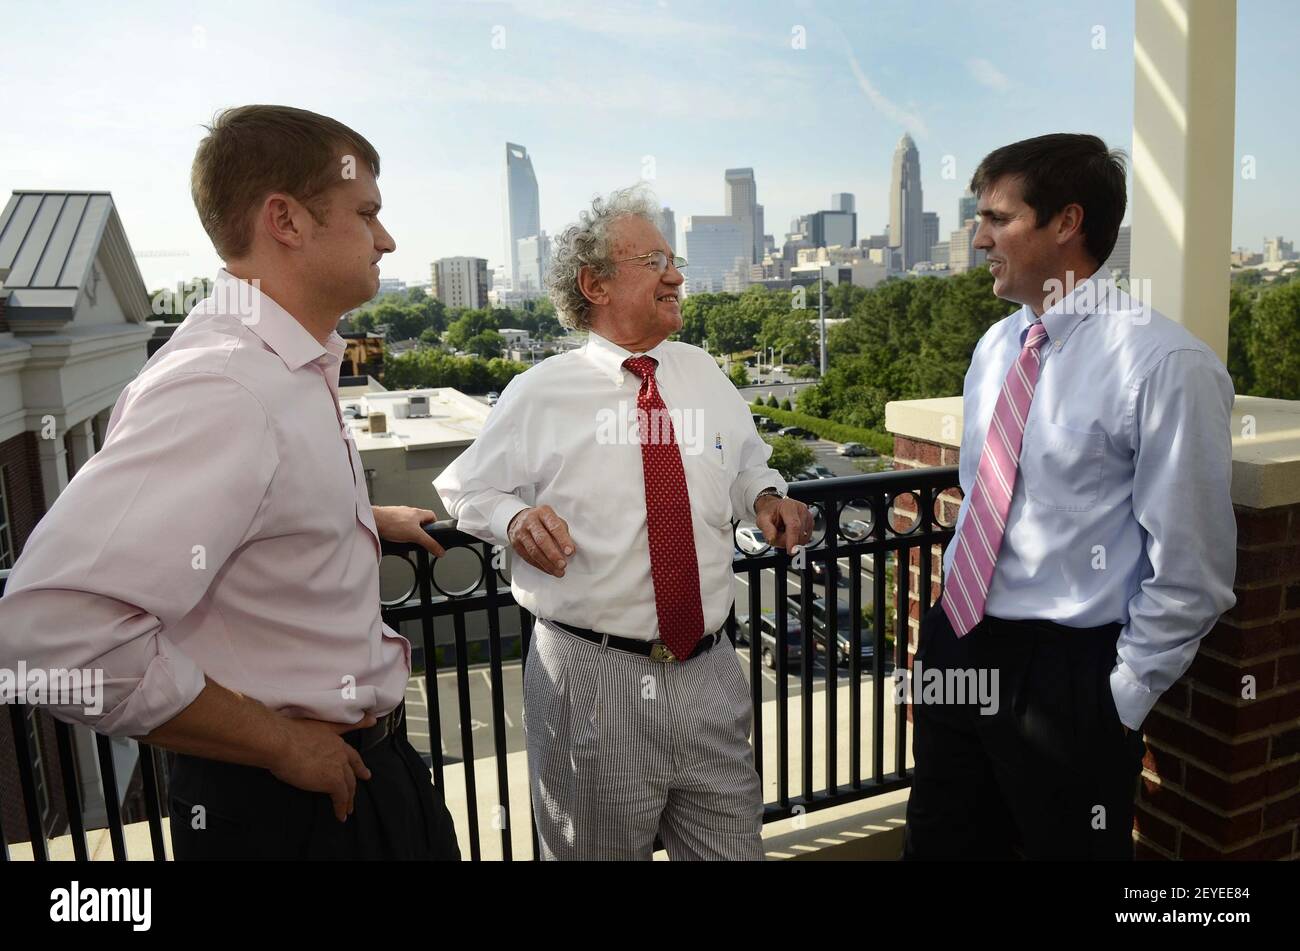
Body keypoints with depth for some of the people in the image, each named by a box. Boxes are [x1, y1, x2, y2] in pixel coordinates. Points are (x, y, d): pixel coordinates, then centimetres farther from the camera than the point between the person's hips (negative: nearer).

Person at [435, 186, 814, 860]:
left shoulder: (705, 374, 8)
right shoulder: (539, 393, -5)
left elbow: (747, 463, 22)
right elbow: (467, 488, 5)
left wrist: (766, 497, 0)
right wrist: (515, 516, -16)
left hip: (710, 673, 4)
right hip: (590, 677, -3)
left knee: (733, 848, 15)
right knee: (597, 850, 15)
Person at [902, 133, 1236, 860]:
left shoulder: (1165, 364, -17)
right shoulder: (996, 345, 6)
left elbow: (1192, 572, -14)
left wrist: (1121, 700, -8)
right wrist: (955, 625, 15)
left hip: (1064, 670, -6)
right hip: (957, 643, 7)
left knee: (1067, 849, 17)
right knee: (942, 845, 21)